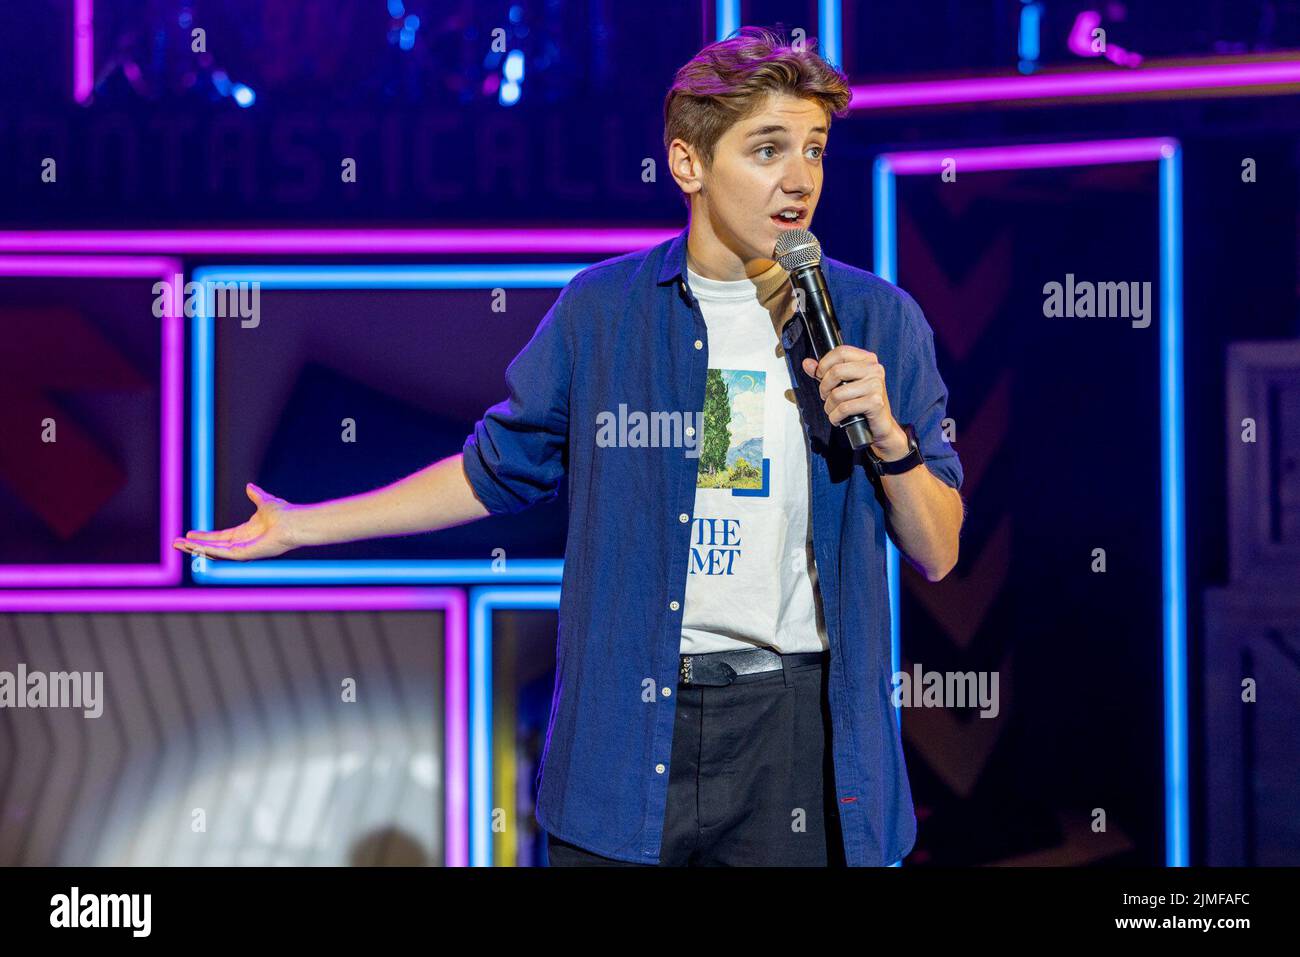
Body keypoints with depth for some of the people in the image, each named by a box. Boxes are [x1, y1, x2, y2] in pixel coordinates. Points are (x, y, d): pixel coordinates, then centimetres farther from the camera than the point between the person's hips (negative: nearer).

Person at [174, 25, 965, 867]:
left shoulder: (878, 318, -1)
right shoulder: (601, 310, 2)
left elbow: (938, 555, 2)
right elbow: (498, 471, 15)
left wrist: (887, 437, -16)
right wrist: (301, 527, 16)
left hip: (800, 729, -1)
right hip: (628, 730, 1)